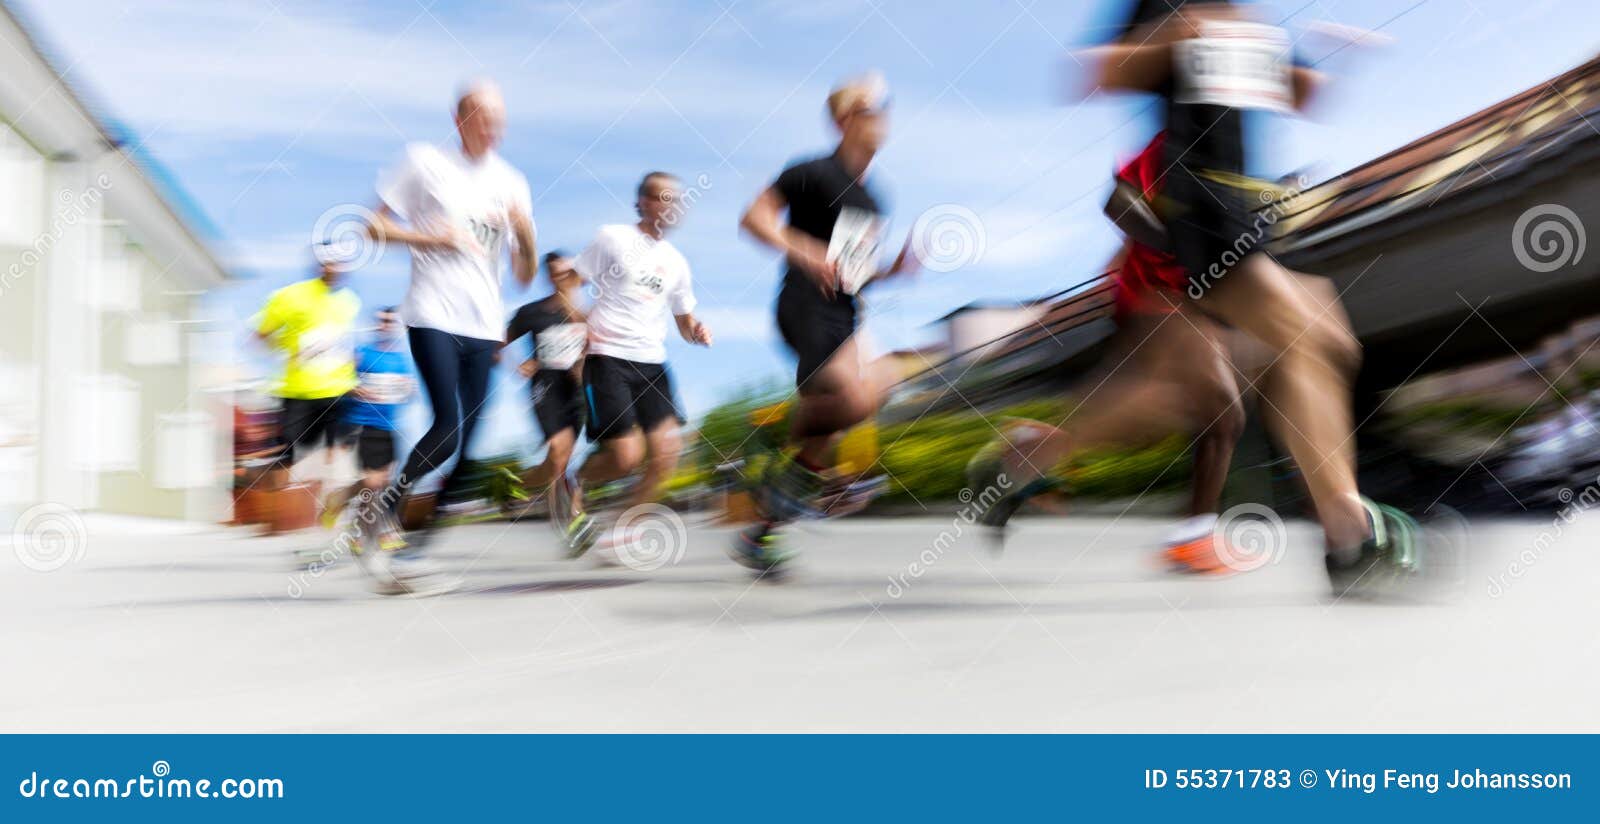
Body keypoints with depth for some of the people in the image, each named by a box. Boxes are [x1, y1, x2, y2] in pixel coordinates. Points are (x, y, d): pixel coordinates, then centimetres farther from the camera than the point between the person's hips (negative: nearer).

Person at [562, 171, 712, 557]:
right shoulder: (612, 237, 1)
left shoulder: (676, 261, 16)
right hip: (607, 356, -5)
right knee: (627, 455, -15)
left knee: (667, 451, -8)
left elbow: (684, 322, 22)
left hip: (652, 362, 6)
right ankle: (573, 485, 16)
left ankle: (625, 527, 7)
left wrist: (697, 332, -1)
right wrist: (583, 325, -14)